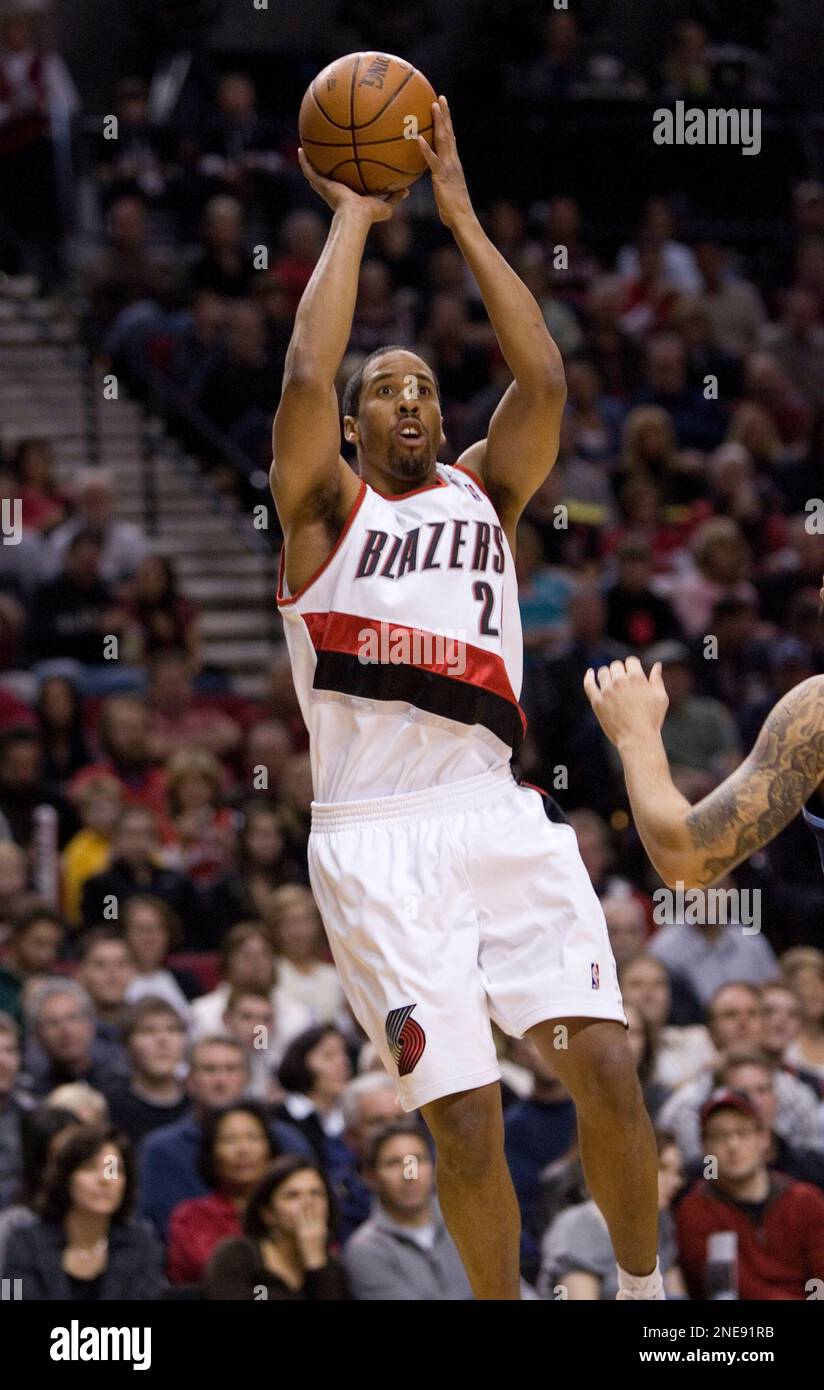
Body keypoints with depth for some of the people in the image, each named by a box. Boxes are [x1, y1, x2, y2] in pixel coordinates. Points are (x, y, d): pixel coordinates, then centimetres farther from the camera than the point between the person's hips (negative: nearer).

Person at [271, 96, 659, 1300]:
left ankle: (644, 1289, 9)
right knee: (464, 1123, -9)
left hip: (501, 818, 3)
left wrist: (460, 215, 3)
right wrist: (353, 218, 2)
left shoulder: (486, 492, 18)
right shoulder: (325, 508, 9)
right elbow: (305, 374, -7)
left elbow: (543, 377, 2)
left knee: (606, 1067, -10)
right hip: (378, 837, -3)